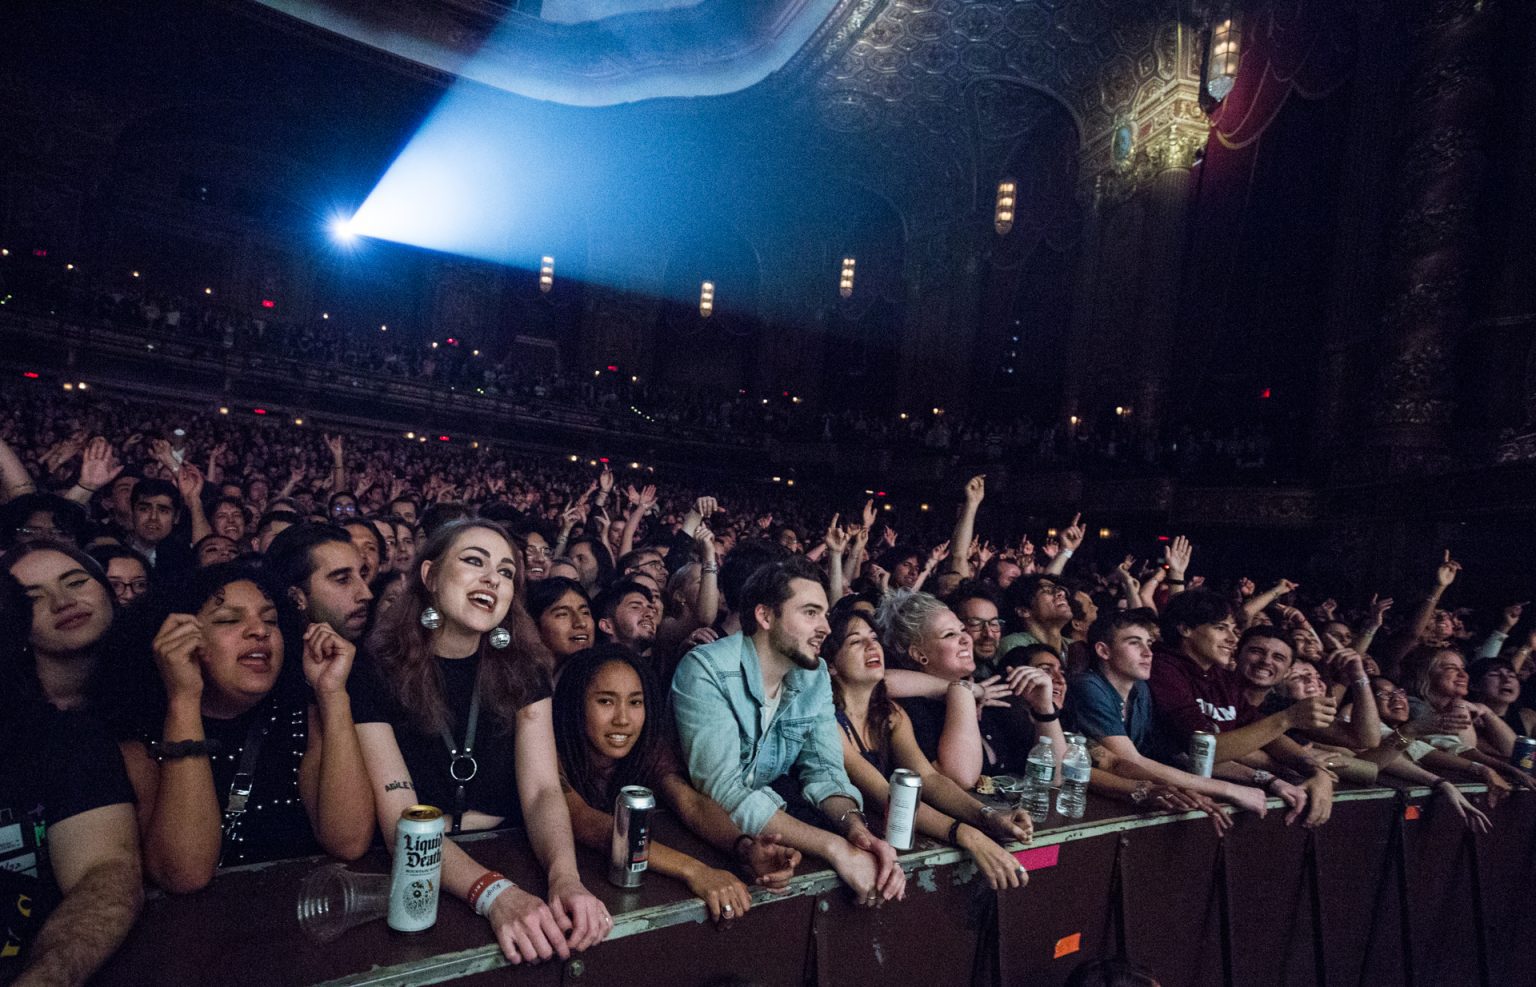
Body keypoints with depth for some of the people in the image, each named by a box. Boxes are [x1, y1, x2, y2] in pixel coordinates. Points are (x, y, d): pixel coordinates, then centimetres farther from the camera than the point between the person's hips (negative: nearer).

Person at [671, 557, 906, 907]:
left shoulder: (815, 677, -1)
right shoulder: (705, 670, -22)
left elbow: (824, 770, -5)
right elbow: (724, 792, -30)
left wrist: (854, 825, -28)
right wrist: (835, 848, -35)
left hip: (767, 829, 5)